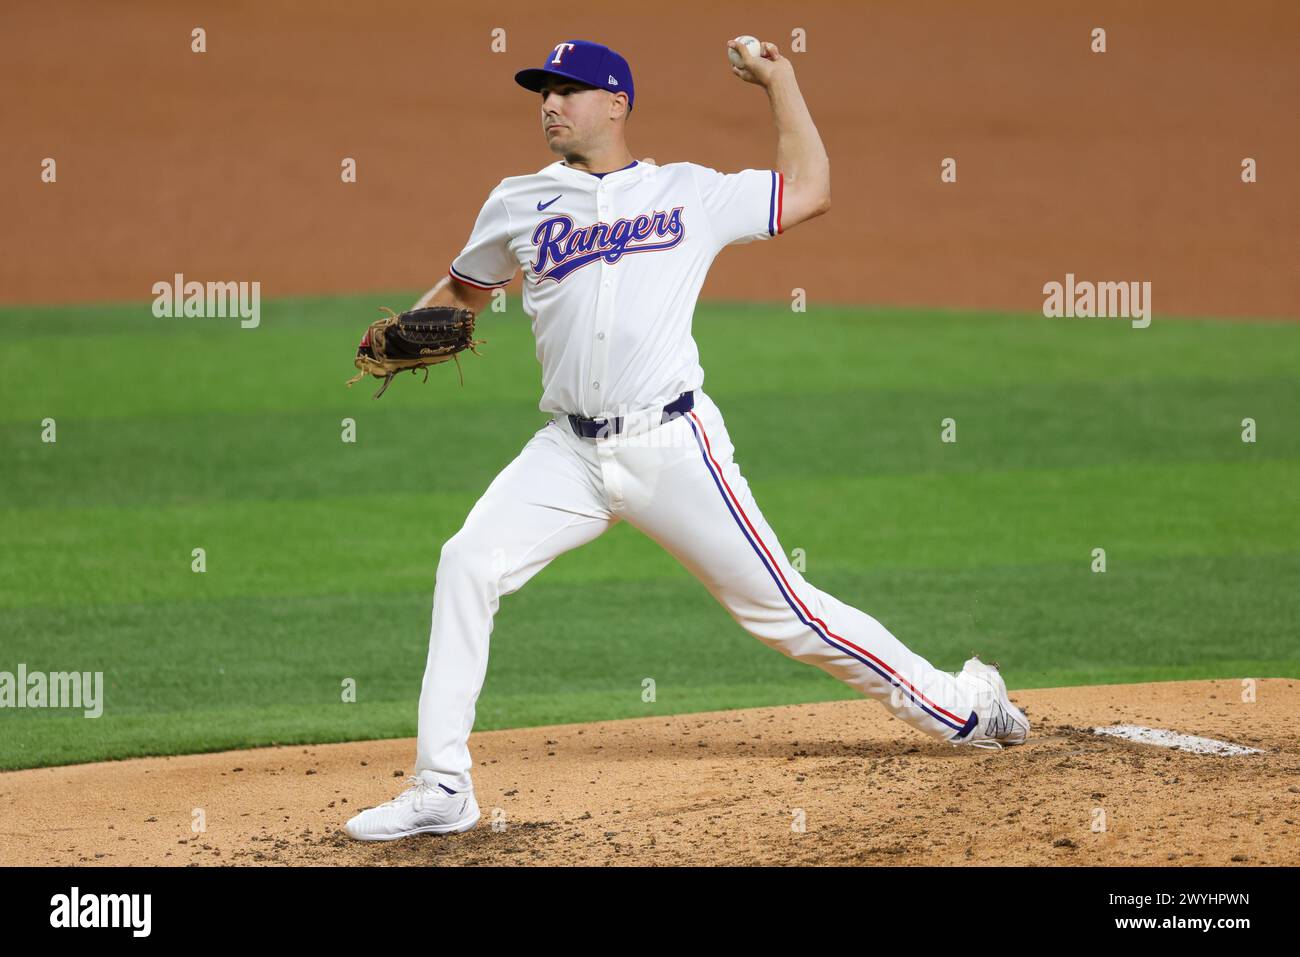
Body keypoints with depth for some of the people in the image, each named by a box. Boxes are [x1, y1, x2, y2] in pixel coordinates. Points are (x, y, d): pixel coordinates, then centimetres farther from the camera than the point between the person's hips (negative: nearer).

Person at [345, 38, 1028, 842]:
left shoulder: (690, 193, 7)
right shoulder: (519, 204, 12)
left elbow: (810, 191, 12)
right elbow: (464, 290, 26)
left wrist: (780, 79, 13)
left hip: (672, 448, -3)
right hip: (571, 452, 3)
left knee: (781, 608, -2)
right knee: (468, 565, -16)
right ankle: (442, 790, -12)